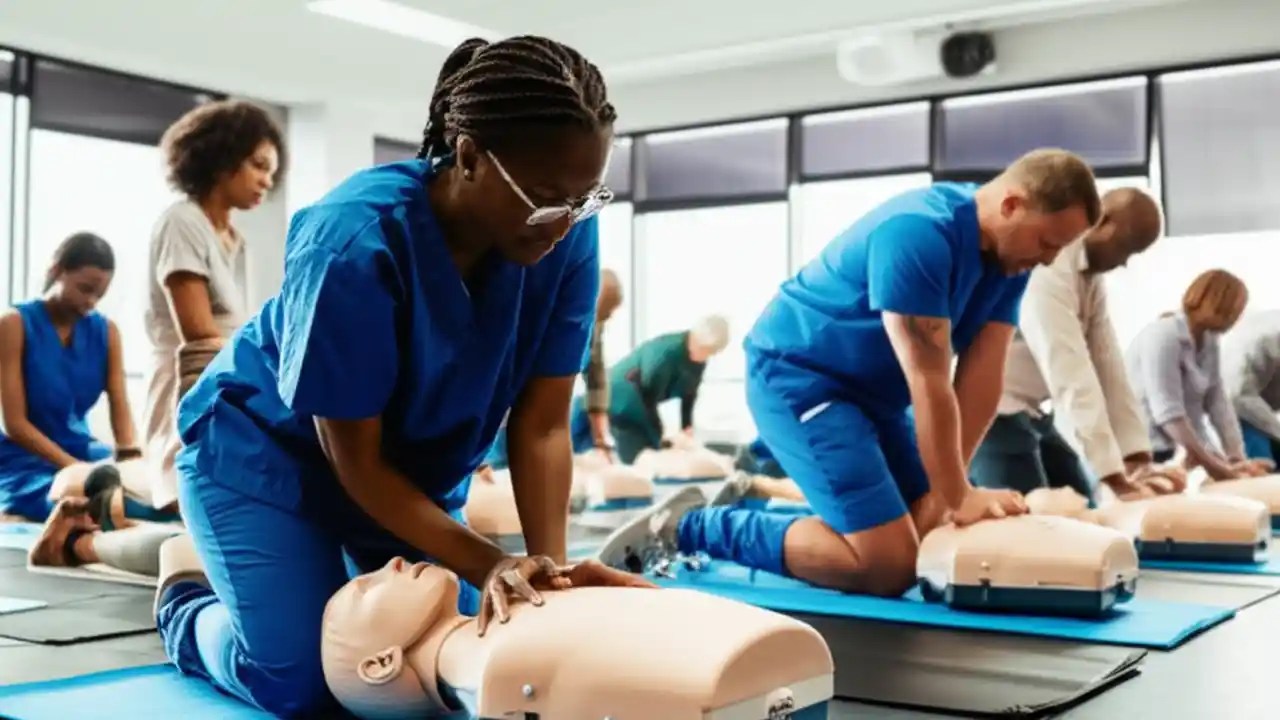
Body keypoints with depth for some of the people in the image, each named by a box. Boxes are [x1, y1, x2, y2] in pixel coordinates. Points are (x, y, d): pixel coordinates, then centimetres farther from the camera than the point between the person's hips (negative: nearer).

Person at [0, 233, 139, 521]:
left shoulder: (106, 332, 6)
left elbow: (121, 409, -1)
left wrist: (130, 457, -22)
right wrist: (75, 468, -23)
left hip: (83, 453, 5)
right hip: (27, 462, -5)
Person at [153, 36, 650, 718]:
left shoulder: (568, 237, -22)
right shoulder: (356, 239, -35)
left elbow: (541, 424, -19)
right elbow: (355, 458, -28)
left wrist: (550, 561, -32)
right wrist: (486, 564, -35)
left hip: (415, 466, 5)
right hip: (264, 449, -5)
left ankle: (345, 595, 32)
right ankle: (183, 611, 22)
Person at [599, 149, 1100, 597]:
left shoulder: (1010, 251, 0)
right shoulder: (918, 234, -27)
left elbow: (981, 377, -5)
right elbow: (930, 383, -25)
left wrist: (947, 489, -11)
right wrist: (958, 496, -18)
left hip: (871, 388, 10)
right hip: (796, 373, -10)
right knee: (886, 564, -16)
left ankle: (755, 505, 17)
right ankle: (687, 527, -7)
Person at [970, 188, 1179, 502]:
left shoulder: (1093, 274, 8)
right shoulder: (1048, 264, -24)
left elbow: (1108, 363, 1)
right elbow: (1070, 374, -30)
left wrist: (1138, 455, -8)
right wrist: (1114, 475, -31)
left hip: (1031, 412, 10)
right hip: (991, 413, -10)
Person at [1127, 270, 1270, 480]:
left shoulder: (1209, 342, 7)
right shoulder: (1162, 337, -19)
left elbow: (1218, 402, -1)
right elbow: (1168, 413, -26)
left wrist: (1237, 457, -12)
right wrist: (1215, 467, -28)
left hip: (1186, 450, 8)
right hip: (1153, 452, -8)